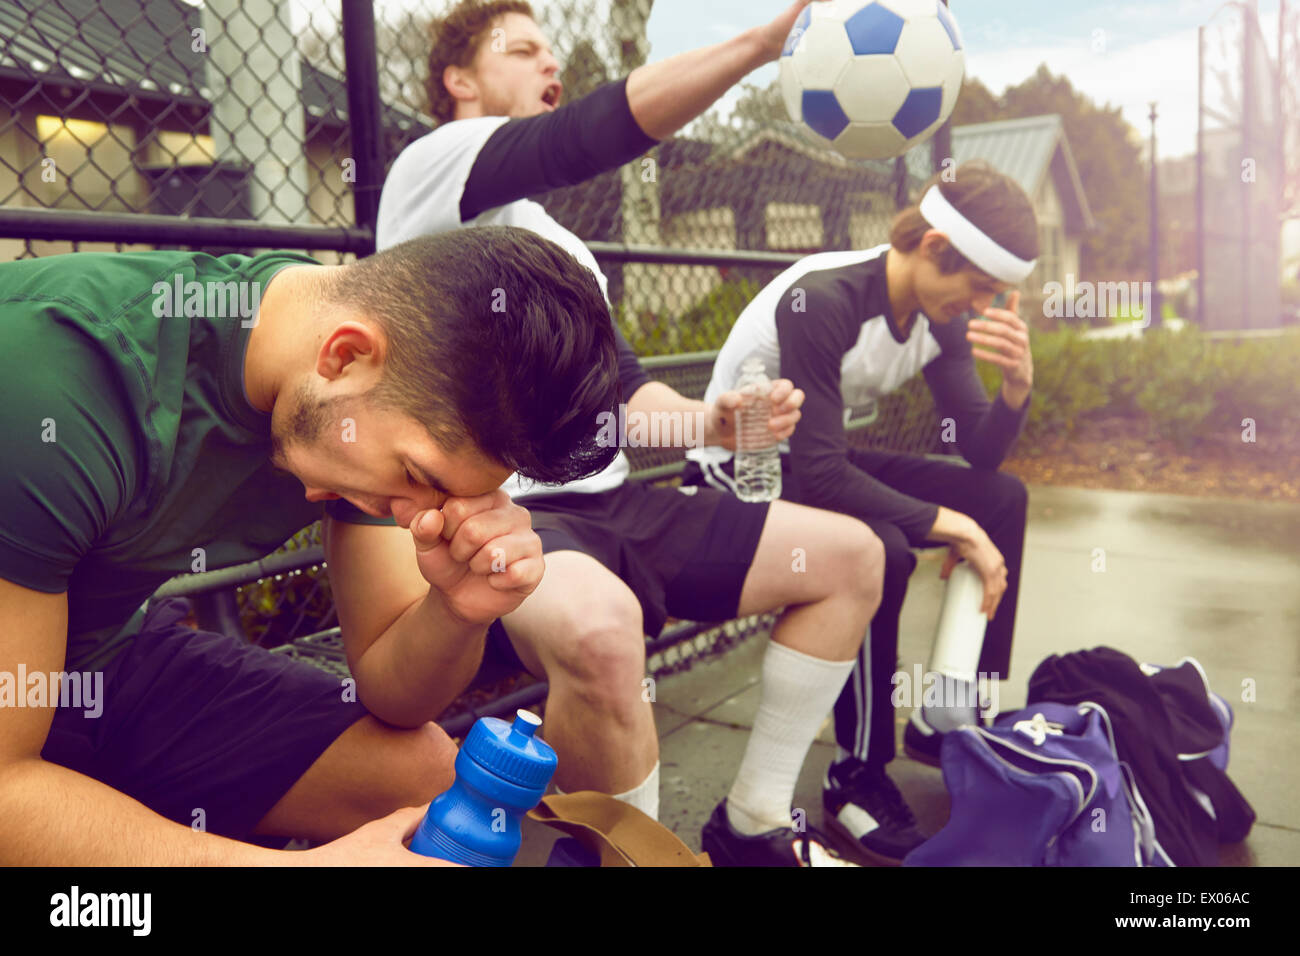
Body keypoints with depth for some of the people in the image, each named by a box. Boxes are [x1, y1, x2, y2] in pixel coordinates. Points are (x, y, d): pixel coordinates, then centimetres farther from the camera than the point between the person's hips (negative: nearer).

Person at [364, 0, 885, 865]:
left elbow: (621, 386, 19)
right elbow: (604, 131, -19)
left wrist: (712, 420, -1)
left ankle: (753, 825, 13)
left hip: (604, 502, 9)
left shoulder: (563, 248, 26)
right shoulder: (432, 163, -1)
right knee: (599, 627, -42)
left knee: (850, 555, 5)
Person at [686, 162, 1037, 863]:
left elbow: (981, 453, -2)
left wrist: (1018, 384, -22)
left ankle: (952, 719, 11)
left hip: (811, 466, 8)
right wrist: (953, 527, -30)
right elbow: (819, 475, -34)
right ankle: (859, 778, -14)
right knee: (879, 550, -34)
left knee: (1002, 498, 2)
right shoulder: (822, 301, -30)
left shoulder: (939, 311, -5)